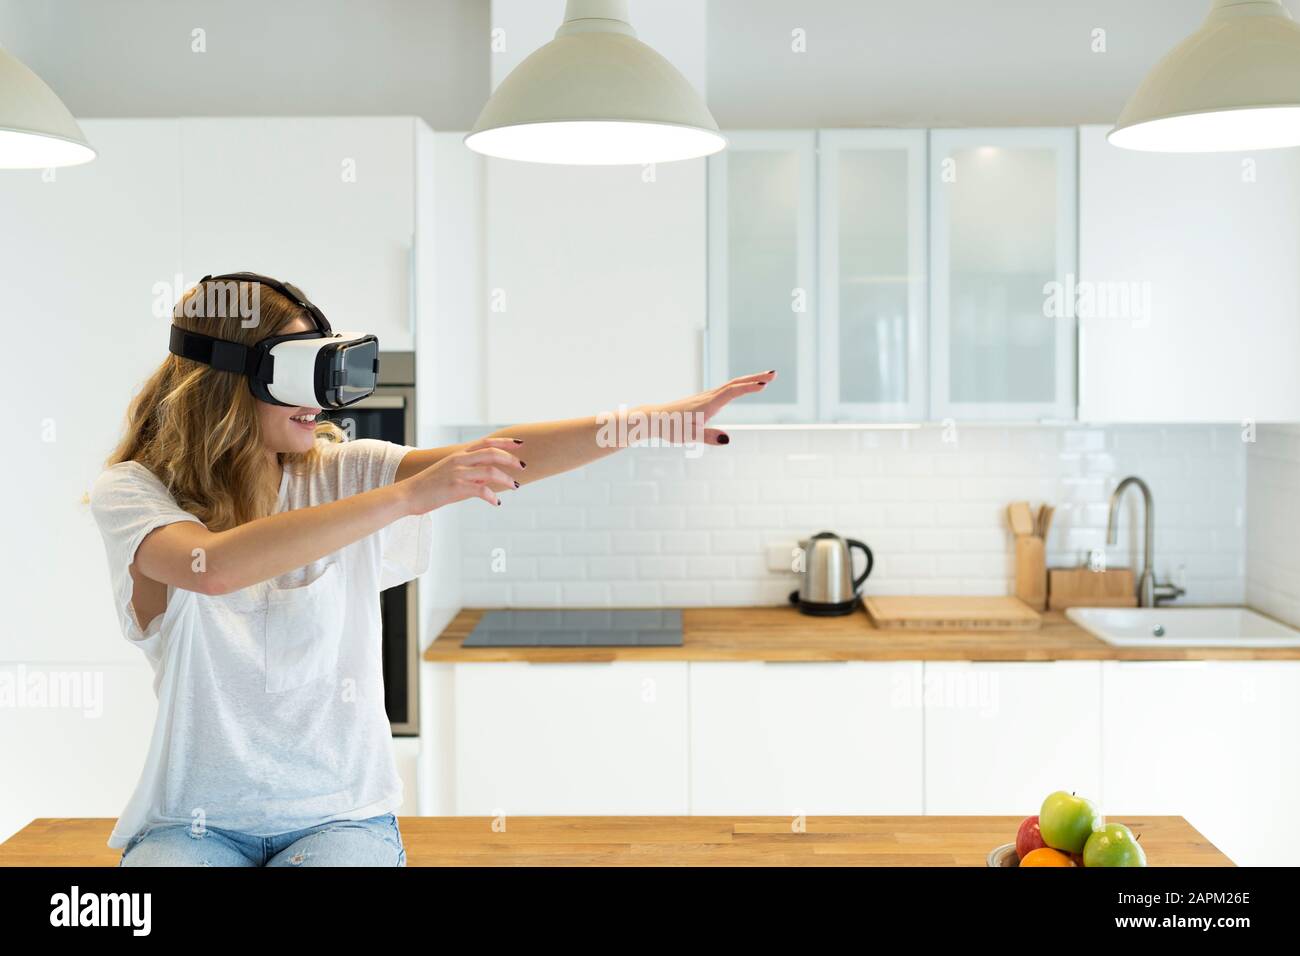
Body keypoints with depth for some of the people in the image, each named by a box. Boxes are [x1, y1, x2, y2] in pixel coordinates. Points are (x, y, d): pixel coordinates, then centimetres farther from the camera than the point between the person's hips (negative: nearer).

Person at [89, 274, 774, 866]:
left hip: (339, 815, 2)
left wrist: (664, 419, -25)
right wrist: (407, 496, -32)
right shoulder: (131, 491, -7)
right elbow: (213, 566, -29)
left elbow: (500, 457, -13)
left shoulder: (342, 472, 0)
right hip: (195, 822, -1)